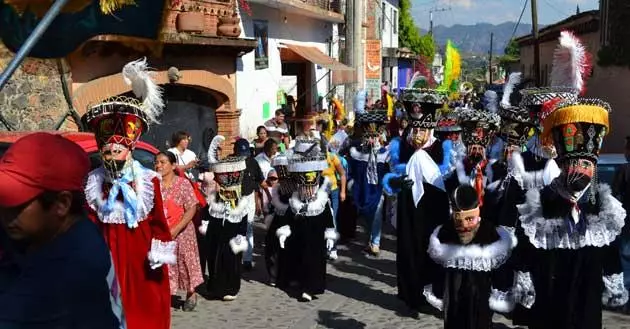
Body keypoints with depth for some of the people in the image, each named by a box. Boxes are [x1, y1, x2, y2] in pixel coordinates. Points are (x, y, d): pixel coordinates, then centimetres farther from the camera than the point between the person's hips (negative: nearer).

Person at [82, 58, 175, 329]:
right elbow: (91, 223, 3)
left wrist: (160, 252, -5)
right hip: (110, 252, 2)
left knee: (148, 307, 8)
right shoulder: (93, 183, 1)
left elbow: (158, 220, -3)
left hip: (142, 251, -1)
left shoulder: (148, 180, -5)